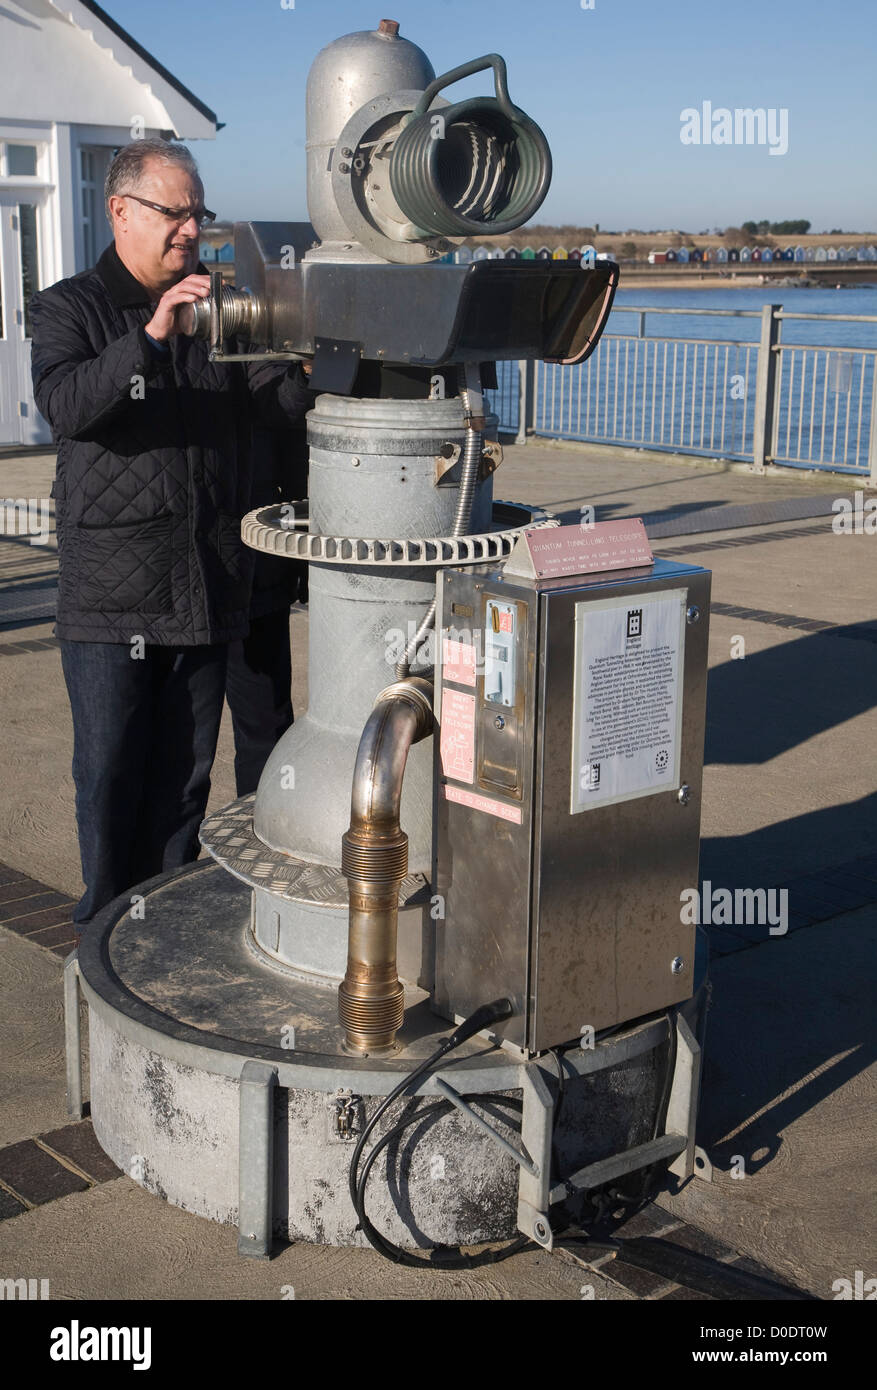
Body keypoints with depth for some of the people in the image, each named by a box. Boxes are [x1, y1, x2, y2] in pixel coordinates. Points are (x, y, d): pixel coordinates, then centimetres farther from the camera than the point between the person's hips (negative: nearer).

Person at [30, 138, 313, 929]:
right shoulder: (72, 308, 1)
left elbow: (282, 403, 2)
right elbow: (63, 404, -20)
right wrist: (151, 337, -33)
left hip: (210, 588, 4)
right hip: (110, 595, -3)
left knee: (187, 770, 11)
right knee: (110, 771, 2)